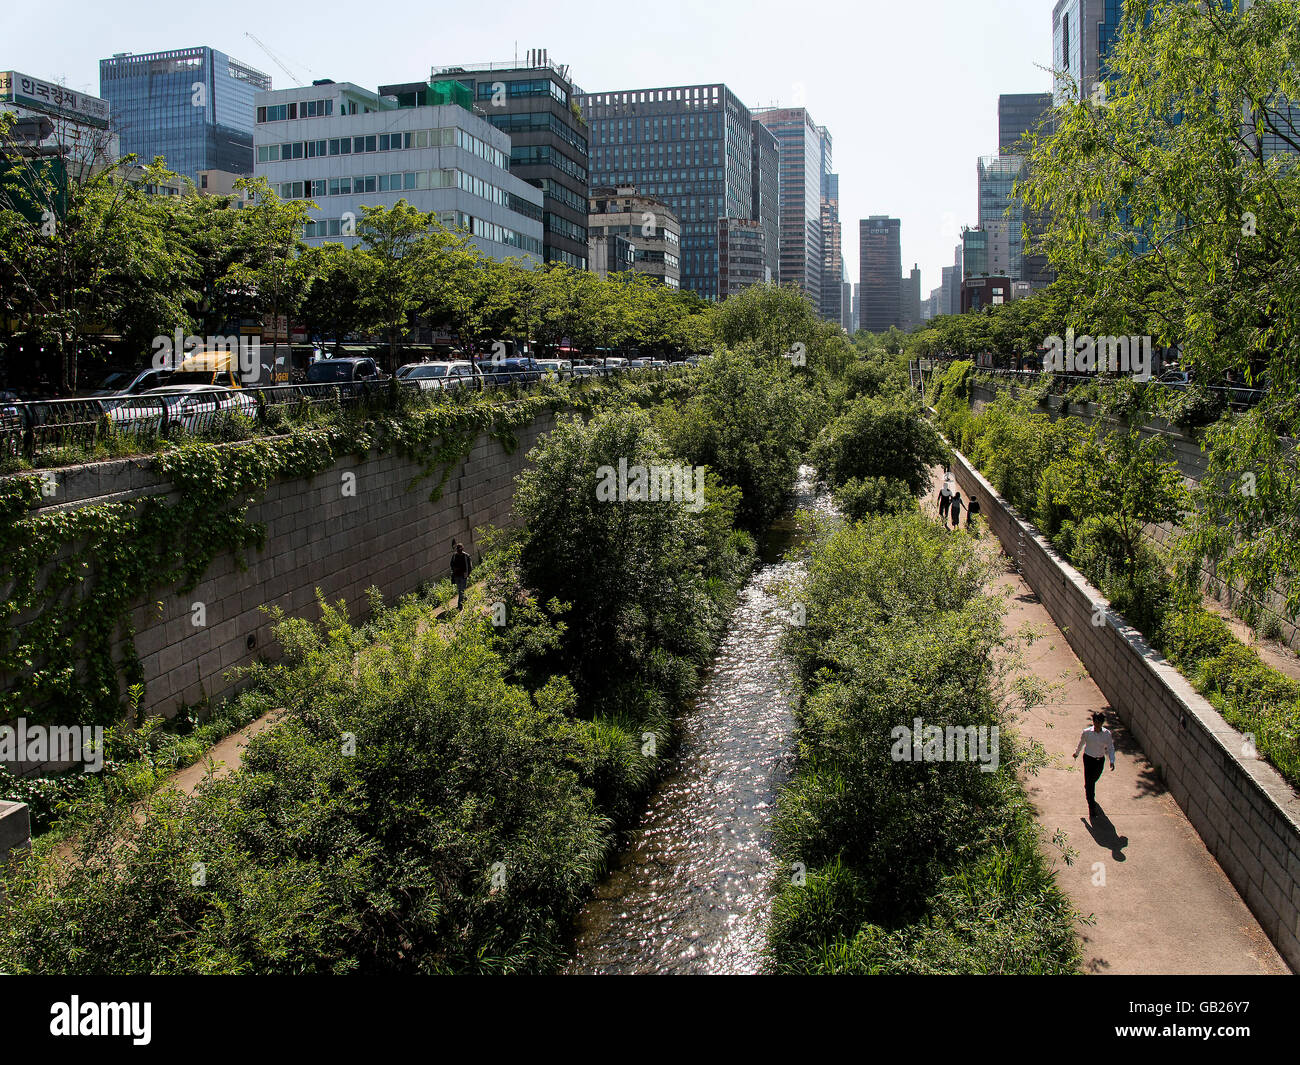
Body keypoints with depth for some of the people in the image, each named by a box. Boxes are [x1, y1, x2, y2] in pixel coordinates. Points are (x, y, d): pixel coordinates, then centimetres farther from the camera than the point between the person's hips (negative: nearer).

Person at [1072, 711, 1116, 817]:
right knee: (1089, 782, -6)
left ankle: (1087, 790, 59)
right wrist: (1076, 753, 19)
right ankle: (1091, 807, 0)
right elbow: (1081, 743, 3)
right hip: (1088, 758, -3)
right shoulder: (1087, 732, -15)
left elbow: (1110, 748, -5)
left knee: (1093, 779, 23)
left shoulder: (1107, 734, -12)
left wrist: (1112, 761, -17)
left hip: (1100, 760, 3)